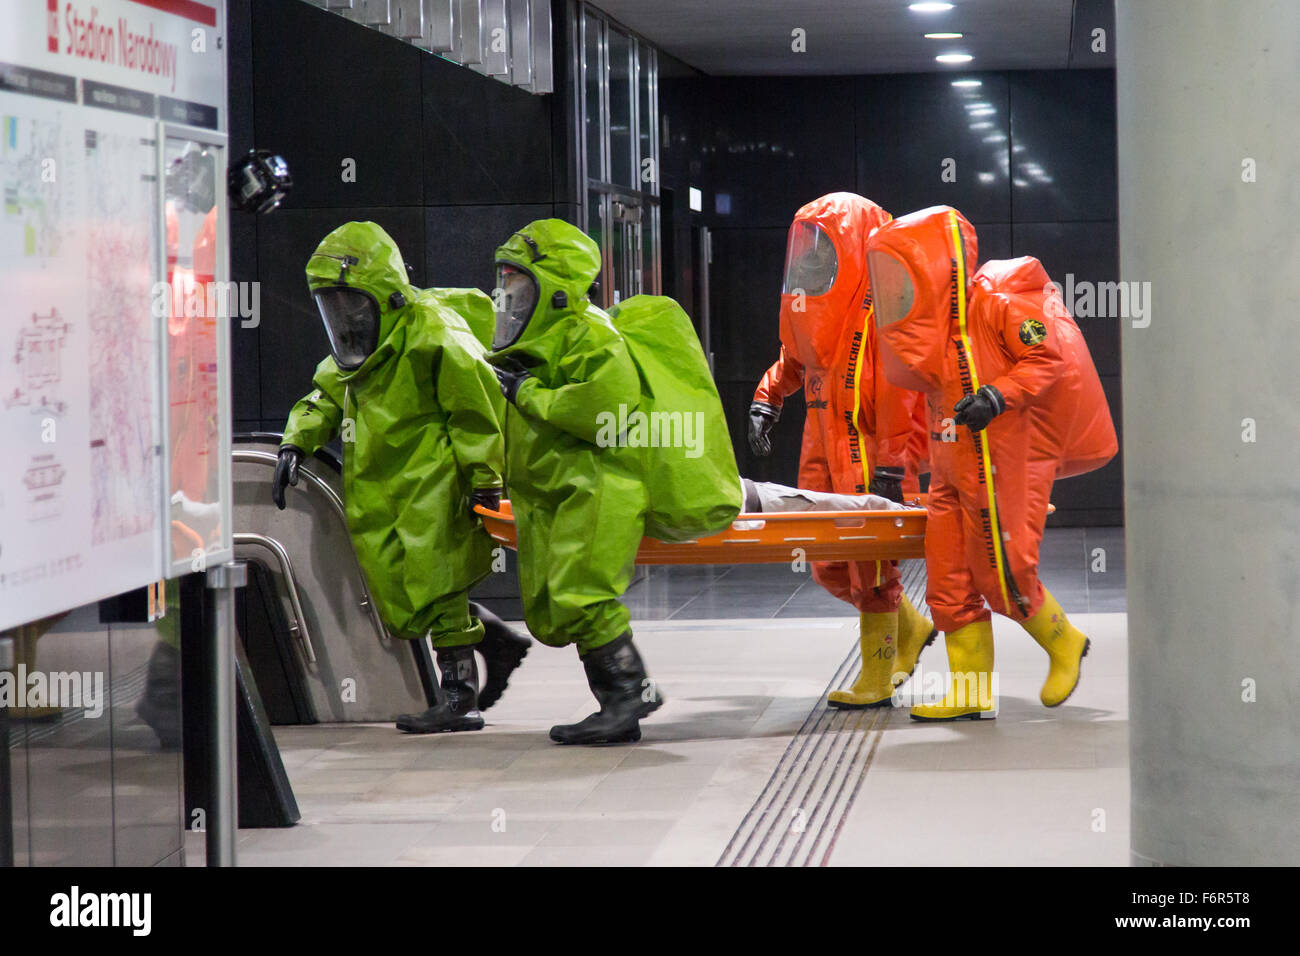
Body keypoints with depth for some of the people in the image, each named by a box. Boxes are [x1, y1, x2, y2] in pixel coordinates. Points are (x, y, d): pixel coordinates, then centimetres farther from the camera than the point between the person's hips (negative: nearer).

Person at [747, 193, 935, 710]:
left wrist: (892, 467, -21)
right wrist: (766, 400, 16)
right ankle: (911, 629, 29)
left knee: (871, 557, -4)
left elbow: (900, 390, -17)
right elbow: (796, 357, 30)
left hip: (872, 454, -9)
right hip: (828, 450, 9)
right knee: (829, 561, 9)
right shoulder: (817, 303, 13)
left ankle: (877, 678, 6)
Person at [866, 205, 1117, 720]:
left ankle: (1064, 644, 19)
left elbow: (1048, 359, -14)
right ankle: (970, 691, 8)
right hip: (955, 471, 8)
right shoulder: (936, 320, 14)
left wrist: (998, 396, -25)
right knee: (950, 578, 3)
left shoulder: (999, 303, -12)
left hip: (1008, 462, -8)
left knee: (1004, 575, -6)